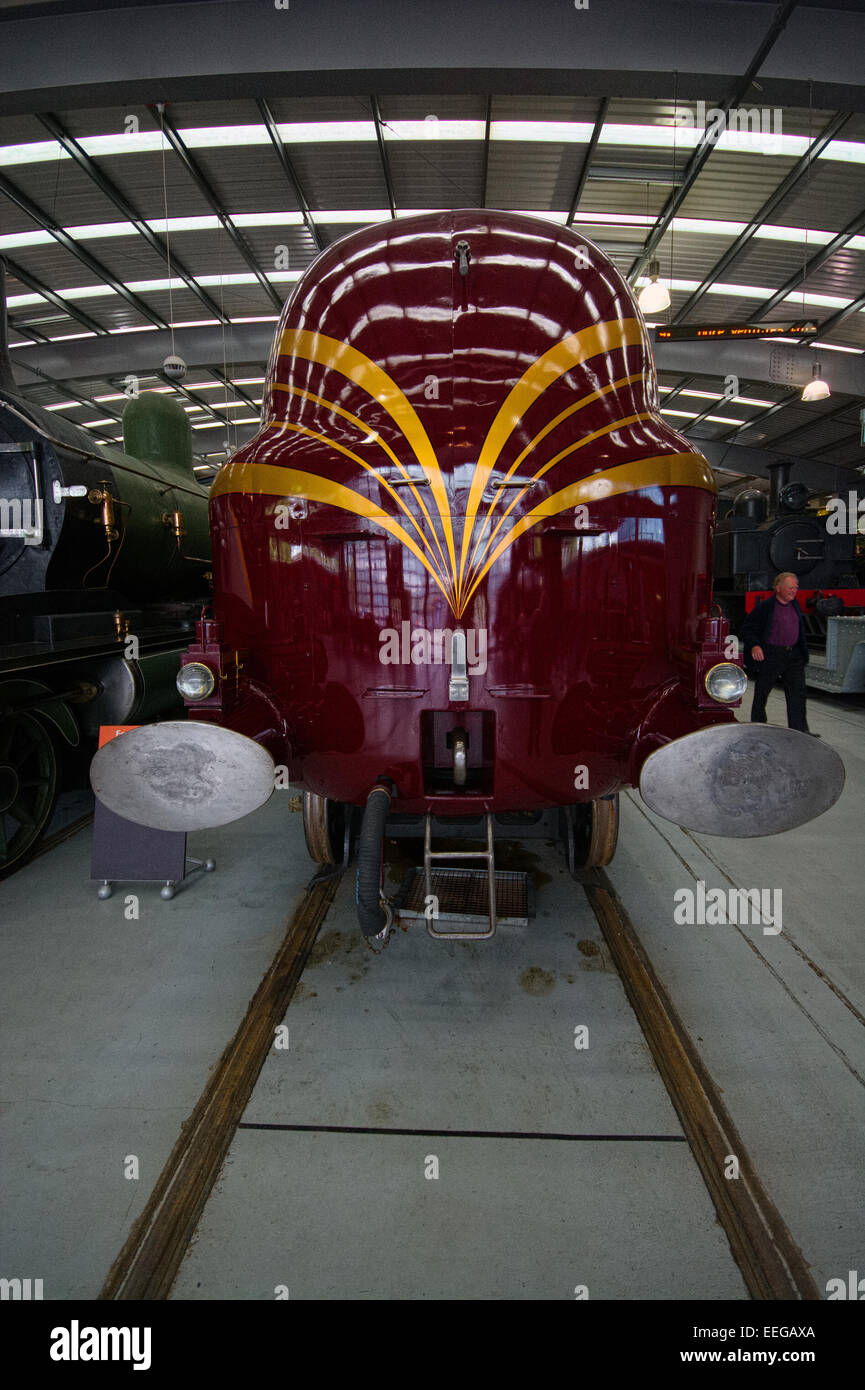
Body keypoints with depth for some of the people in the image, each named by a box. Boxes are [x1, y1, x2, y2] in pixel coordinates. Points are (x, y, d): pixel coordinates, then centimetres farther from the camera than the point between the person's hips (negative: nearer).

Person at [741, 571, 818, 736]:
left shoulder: (795, 606, 13)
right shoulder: (765, 607, -8)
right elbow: (747, 629, -8)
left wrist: (802, 653, 21)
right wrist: (754, 646, -23)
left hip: (793, 655, 6)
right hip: (769, 656, -6)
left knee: (798, 691, 0)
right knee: (761, 693, 4)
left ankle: (800, 730, 3)